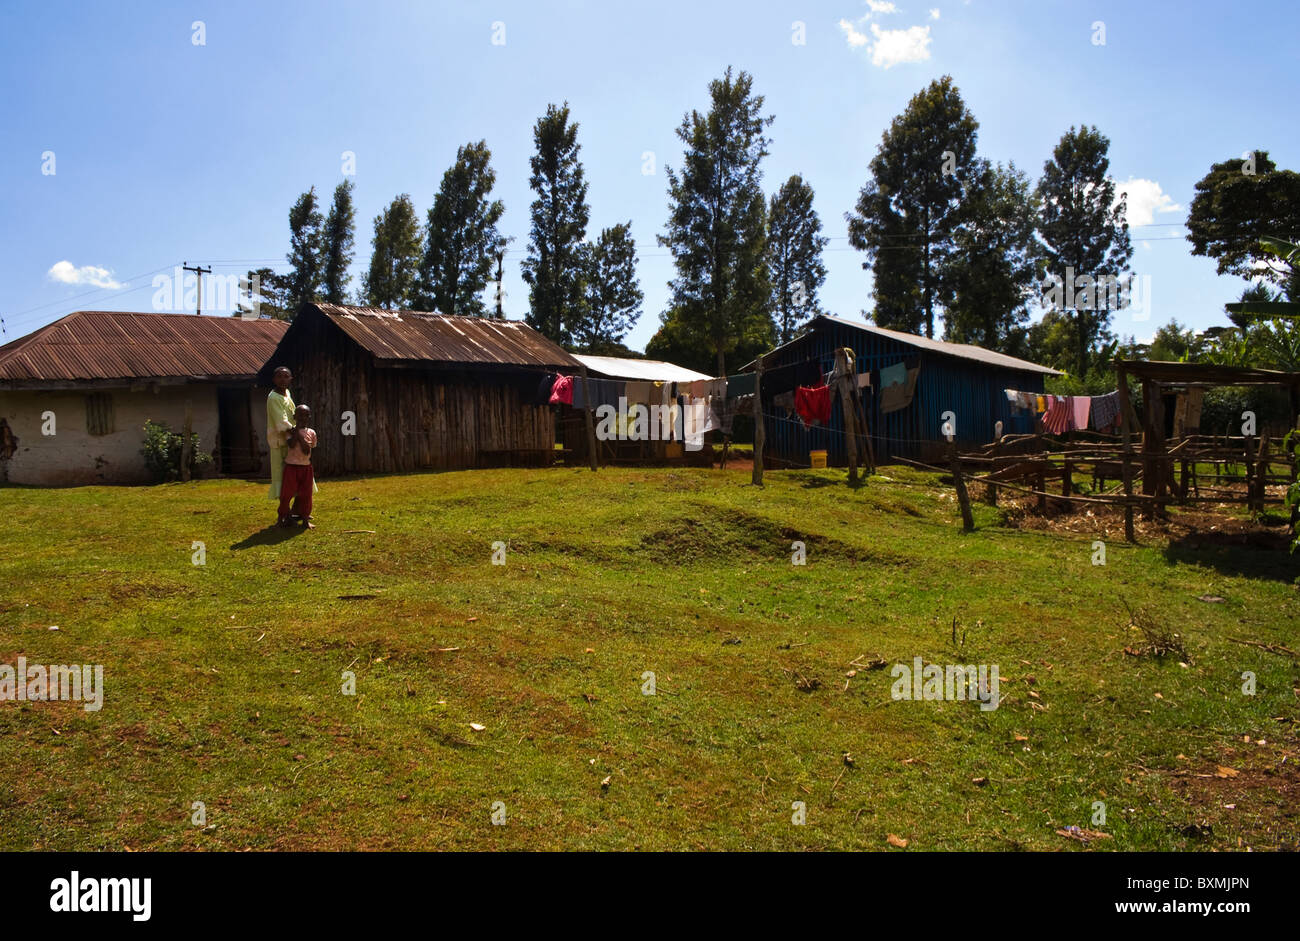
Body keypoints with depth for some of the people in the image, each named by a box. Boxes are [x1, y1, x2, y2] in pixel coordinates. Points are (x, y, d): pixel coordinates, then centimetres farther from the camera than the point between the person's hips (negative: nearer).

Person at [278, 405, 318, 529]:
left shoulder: (311, 433, 4)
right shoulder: (290, 431, -3)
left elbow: (307, 451, -3)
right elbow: (291, 445, -23)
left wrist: (299, 435, -11)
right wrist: (297, 429, -19)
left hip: (306, 467, 2)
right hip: (291, 466, -2)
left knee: (305, 494, 4)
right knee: (287, 493, 0)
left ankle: (305, 518, 13)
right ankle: (283, 516, 15)